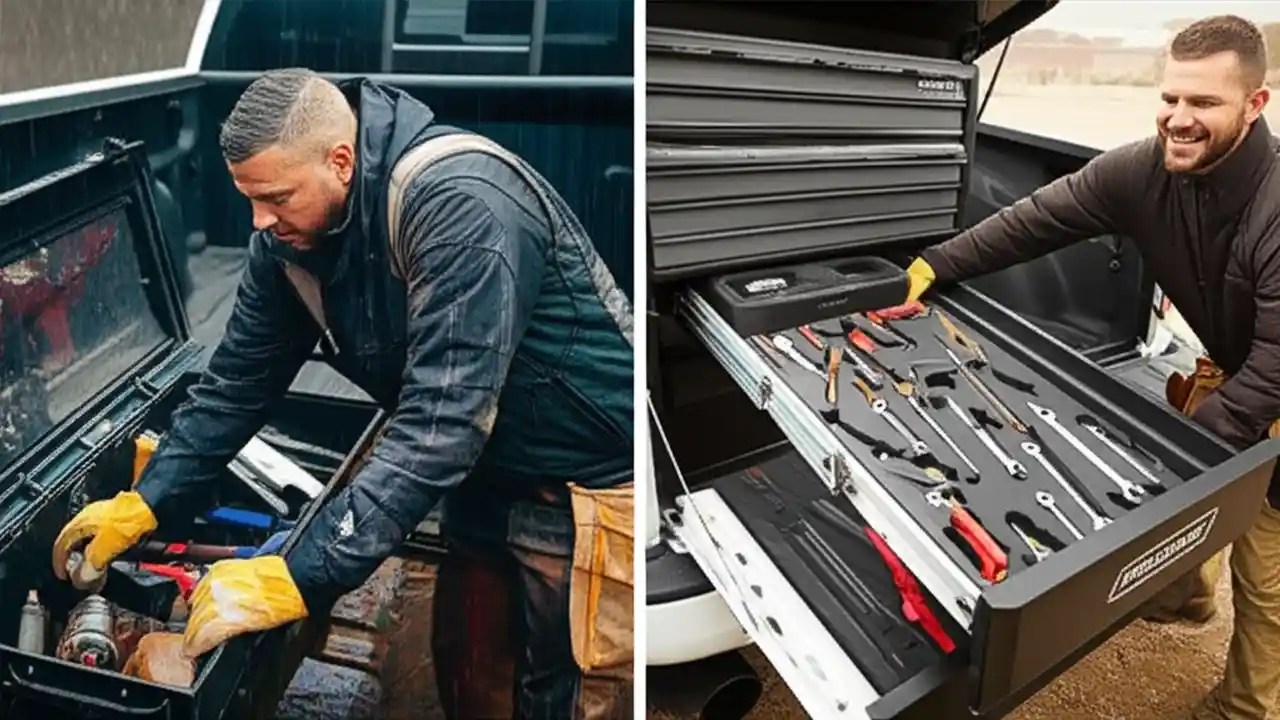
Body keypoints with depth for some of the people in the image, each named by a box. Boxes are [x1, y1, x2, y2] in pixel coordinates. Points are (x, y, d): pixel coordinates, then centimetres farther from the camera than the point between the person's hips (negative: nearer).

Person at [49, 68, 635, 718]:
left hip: (586, 485, -7)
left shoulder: (459, 202, -29)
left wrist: (300, 578, -33)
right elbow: (237, 378, 6)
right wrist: (143, 504, 2)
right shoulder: (292, 233, -4)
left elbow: (438, 423, -35)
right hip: (485, 475, 7)